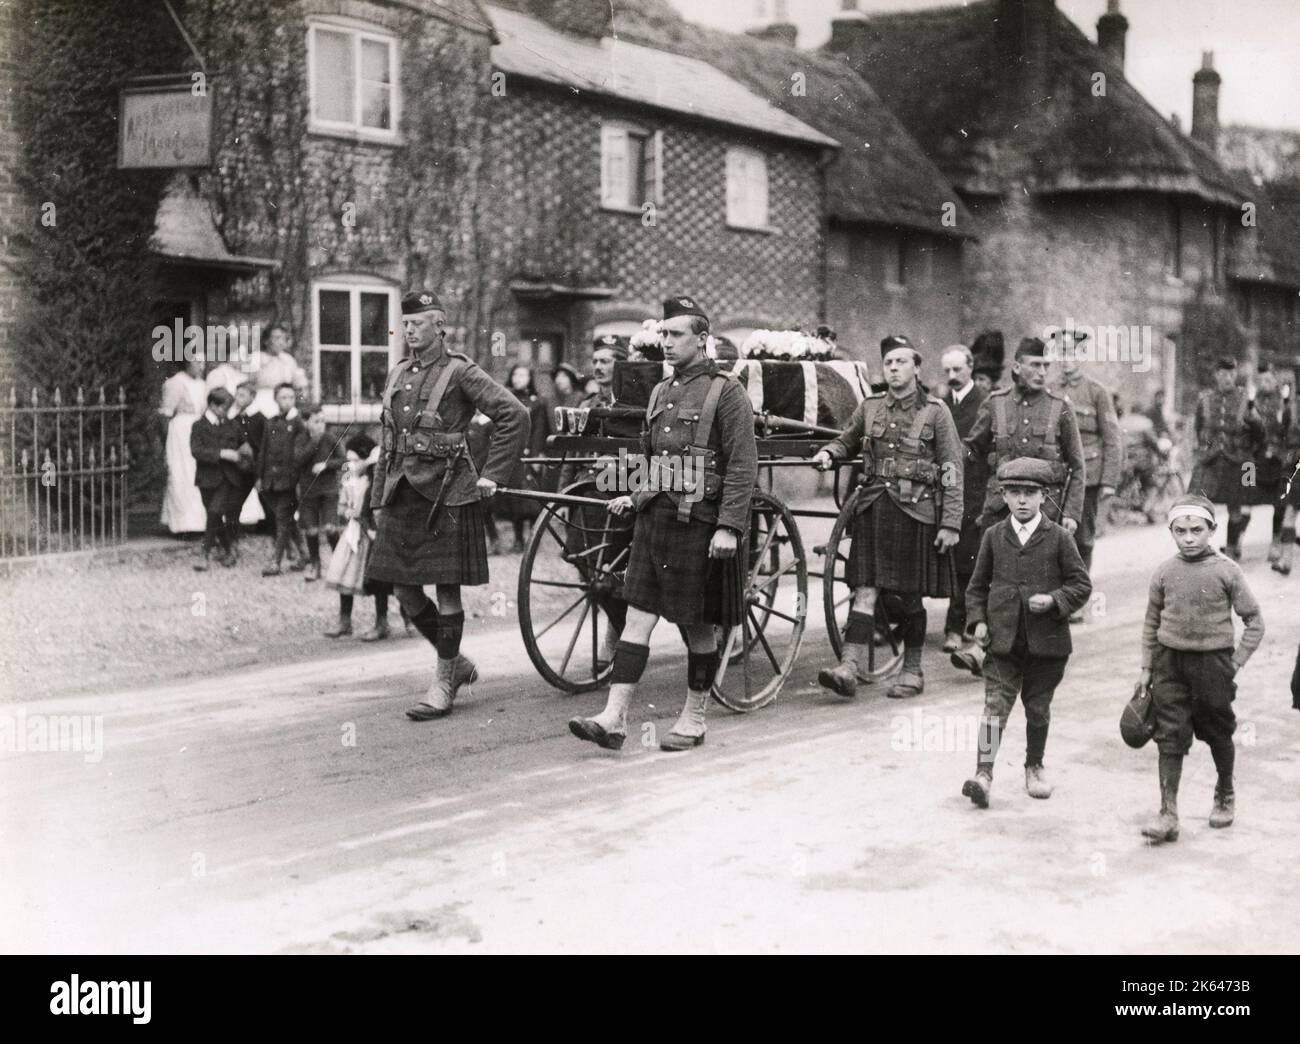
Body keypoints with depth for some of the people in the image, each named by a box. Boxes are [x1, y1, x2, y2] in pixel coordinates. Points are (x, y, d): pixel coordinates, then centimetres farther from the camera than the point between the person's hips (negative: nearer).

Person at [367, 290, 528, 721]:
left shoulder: (459, 371, -7)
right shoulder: (398, 374, 13)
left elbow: (515, 414, -12)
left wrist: (492, 475, -11)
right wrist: (378, 499, 16)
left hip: (446, 493, -7)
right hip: (402, 493, 7)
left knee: (446, 588, 1)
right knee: (403, 589, 8)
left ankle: (445, 682, 12)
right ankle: (457, 663, 26)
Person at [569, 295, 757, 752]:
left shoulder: (725, 391, -7)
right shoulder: (660, 392, 15)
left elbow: (743, 465, -12)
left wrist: (729, 526, -18)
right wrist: (634, 497, 10)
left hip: (699, 522, -6)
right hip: (654, 517, 6)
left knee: (697, 624, 5)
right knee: (638, 617, 1)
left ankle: (694, 719, 19)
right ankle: (614, 718, -1)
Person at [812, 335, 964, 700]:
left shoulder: (936, 412, 0)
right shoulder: (870, 407, 10)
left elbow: (952, 471, -1)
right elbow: (847, 443, 25)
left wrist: (951, 523, -7)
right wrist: (827, 453, 2)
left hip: (916, 511, -2)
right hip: (874, 505, 2)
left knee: (911, 595, 6)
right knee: (865, 589, -6)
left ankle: (912, 672, 18)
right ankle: (850, 666, -12)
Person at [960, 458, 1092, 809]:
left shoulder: (1059, 538, -1)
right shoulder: (994, 536, 5)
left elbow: (1081, 584, 1)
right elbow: (978, 585, 13)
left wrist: (1053, 600, -15)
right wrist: (978, 620, 1)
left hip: (1046, 640, 0)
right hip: (1002, 638, 1)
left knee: (1038, 708, 11)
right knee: (996, 704, -9)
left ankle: (1034, 766, 30)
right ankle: (984, 773, -10)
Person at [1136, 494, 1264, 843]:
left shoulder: (1226, 571, -7)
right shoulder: (1164, 572, 0)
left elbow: (1254, 621, 0)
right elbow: (1151, 622, 10)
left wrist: (1237, 662, -5)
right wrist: (1147, 667, 8)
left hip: (1213, 661, -1)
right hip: (1170, 661, 2)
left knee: (1218, 733, 14)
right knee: (1170, 737, -3)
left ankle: (1225, 794, 38)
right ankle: (1168, 813, -2)